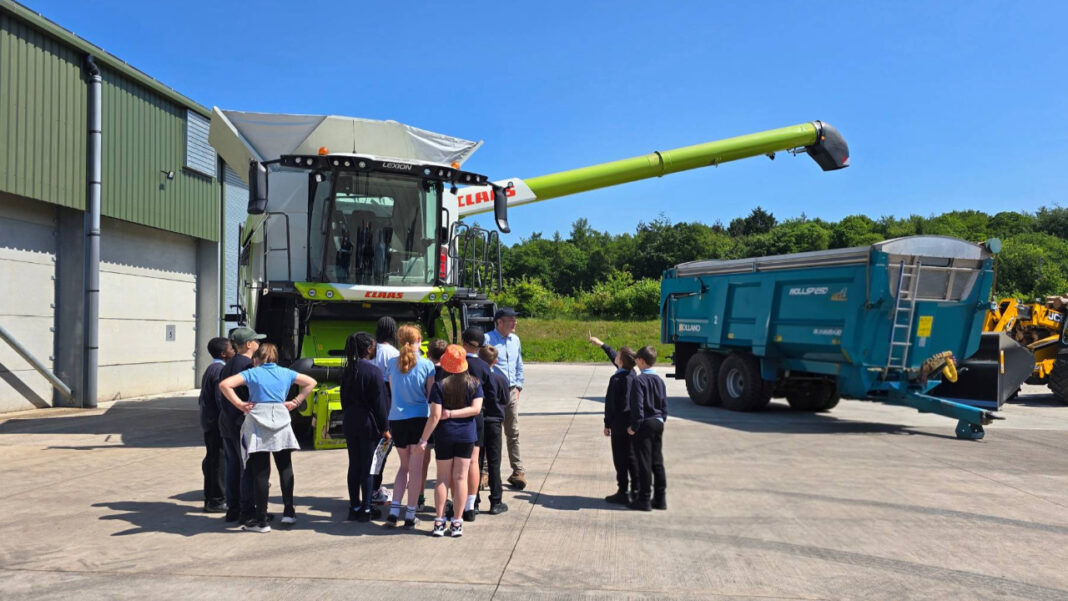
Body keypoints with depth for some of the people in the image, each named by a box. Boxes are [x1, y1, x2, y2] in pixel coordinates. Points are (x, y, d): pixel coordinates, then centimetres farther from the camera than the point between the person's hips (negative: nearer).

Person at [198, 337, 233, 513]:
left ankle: (210, 498, 22)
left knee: (212, 460, 15)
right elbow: (222, 399, -21)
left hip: (208, 421, 11)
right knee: (220, 461, -5)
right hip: (217, 423, -10)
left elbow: (203, 399, 22)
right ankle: (217, 501, 0)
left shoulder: (210, 369, 17)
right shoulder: (220, 370, -16)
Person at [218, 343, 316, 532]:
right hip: (281, 421, 3)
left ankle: (261, 520, 3)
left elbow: (224, 384, -10)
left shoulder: (252, 373, 1)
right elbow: (310, 382, 16)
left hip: (257, 424, -3)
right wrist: (295, 402, 11)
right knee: (285, 468, 15)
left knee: (260, 472, 0)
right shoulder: (285, 373, 11)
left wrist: (240, 404, -6)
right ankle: (289, 511, 15)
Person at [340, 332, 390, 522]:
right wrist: (385, 428, -8)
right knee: (368, 466, 2)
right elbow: (380, 402, -13)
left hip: (350, 422, 6)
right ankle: (365, 509, 7)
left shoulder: (348, 370, 6)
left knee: (354, 465, 12)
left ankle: (354, 507, 18)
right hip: (368, 423, -6)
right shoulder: (373, 371, -14)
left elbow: (344, 398, 12)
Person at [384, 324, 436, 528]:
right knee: (416, 468, 6)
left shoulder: (392, 364, 2)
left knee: (404, 465, 19)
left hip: (396, 419, 3)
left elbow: (392, 391, 12)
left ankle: (394, 510, 9)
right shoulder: (426, 365, -7)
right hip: (418, 418, -3)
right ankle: (410, 515, 9)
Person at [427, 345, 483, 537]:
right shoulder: (474, 383, -3)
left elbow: (435, 415, -13)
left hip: (444, 435, -1)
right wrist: (453, 414, -9)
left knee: (442, 478, 9)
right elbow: (476, 408, -12)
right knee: (461, 478, 6)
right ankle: (457, 523, 9)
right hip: (467, 435, 1)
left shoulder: (439, 385, -10)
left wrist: (424, 438, -7)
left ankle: (439, 522, 10)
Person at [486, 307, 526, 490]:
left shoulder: (515, 340, 12)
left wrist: (518, 386, 12)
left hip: (511, 392, 6)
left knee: (513, 433, 9)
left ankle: (517, 471, 14)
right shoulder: (487, 339, -10)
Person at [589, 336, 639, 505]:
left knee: (620, 459, 0)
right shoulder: (632, 374, 4)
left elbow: (610, 404, -15)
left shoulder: (616, 380, -17)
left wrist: (608, 424, -5)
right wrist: (601, 345, 30)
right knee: (632, 457, 13)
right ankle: (636, 491, 18)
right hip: (633, 422, 7)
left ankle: (623, 493, 4)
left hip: (620, 423, -7)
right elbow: (614, 359, 20)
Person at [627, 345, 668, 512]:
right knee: (657, 462, 12)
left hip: (644, 425, -7)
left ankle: (644, 500, 3)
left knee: (644, 463, -2)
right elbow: (664, 404, 12)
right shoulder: (659, 380, 9)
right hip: (658, 423, 7)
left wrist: (634, 427, -11)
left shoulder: (639, 380, -14)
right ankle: (660, 499, 16)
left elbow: (637, 406, -18)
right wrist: (661, 420, 19)